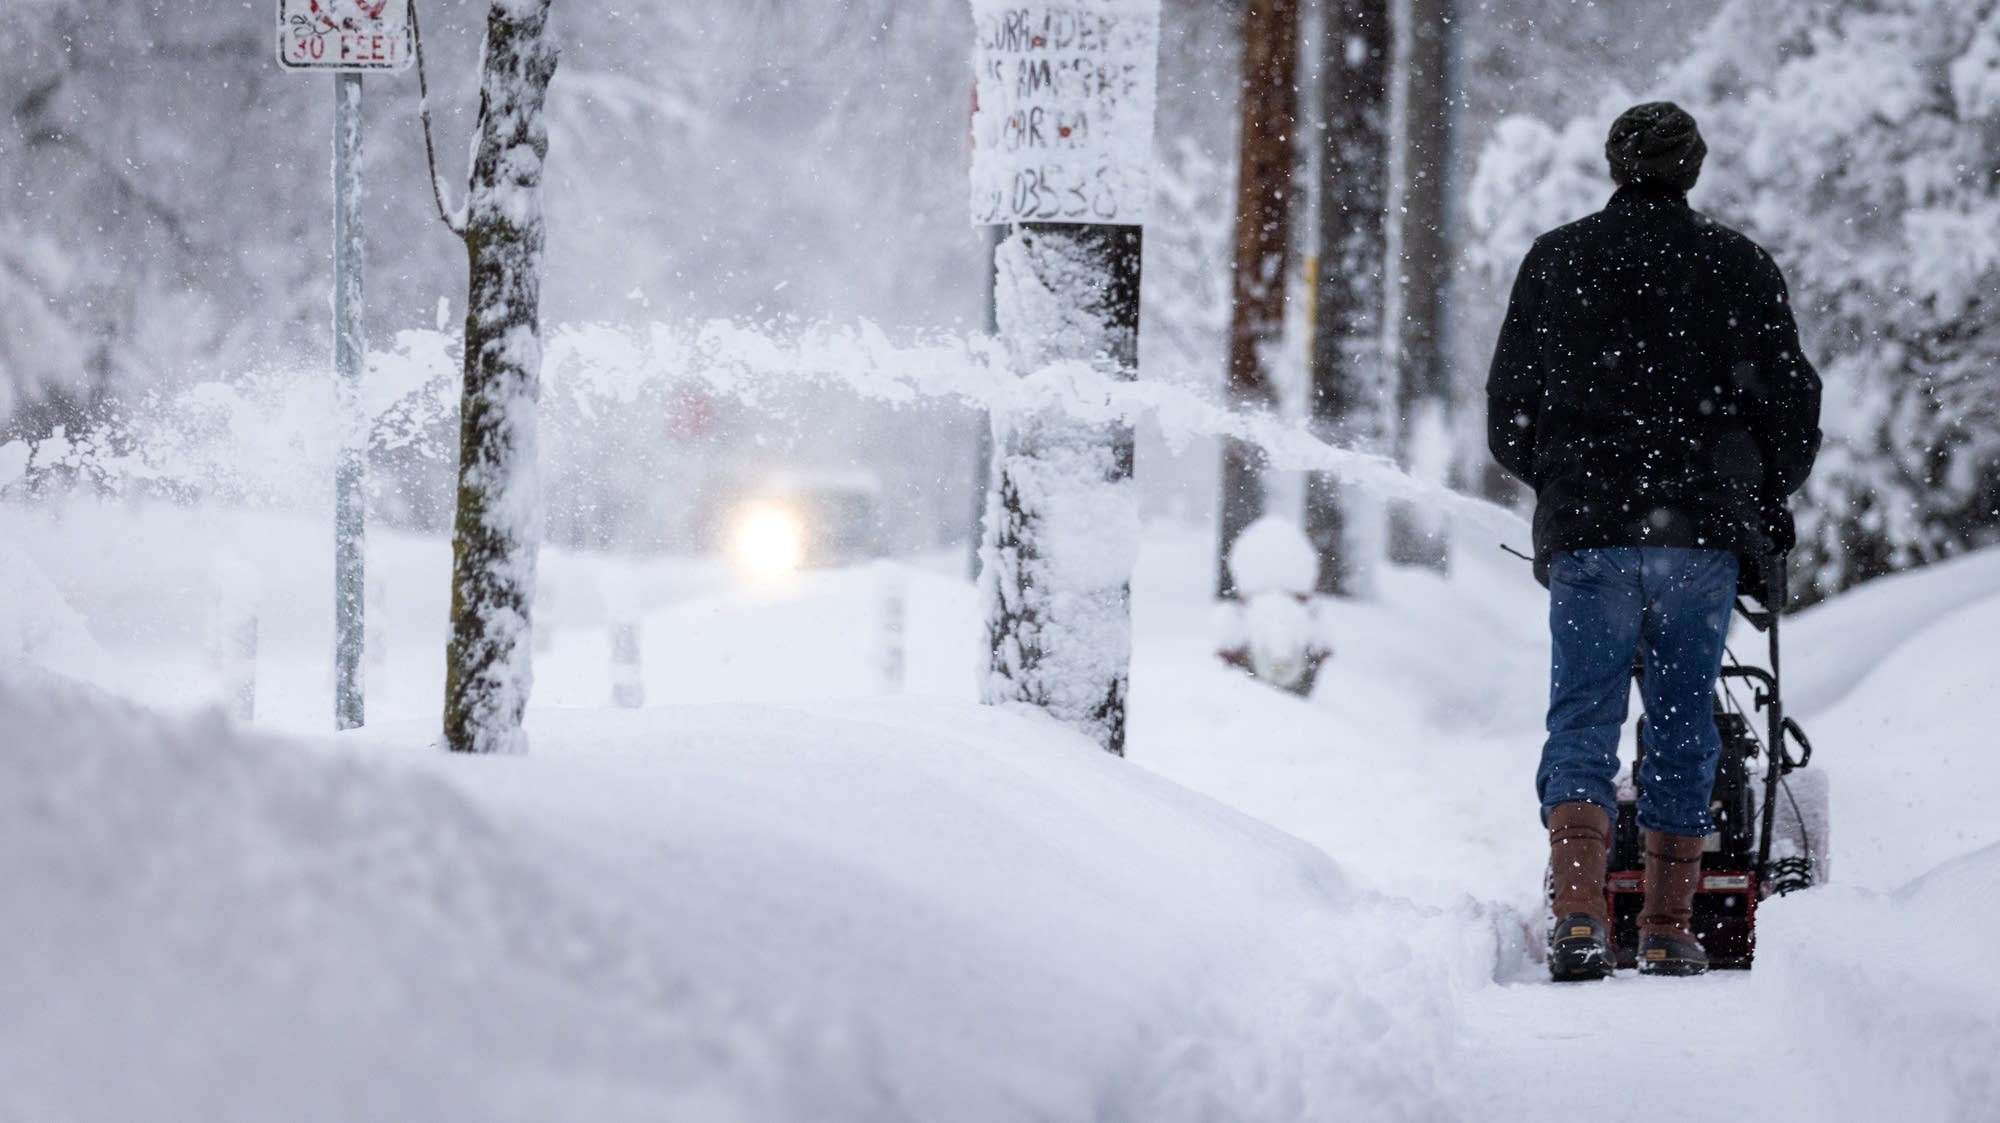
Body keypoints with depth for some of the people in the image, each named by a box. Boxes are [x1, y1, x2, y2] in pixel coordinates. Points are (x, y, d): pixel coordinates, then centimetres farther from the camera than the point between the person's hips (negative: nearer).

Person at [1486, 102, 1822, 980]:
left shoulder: (1555, 260, 6)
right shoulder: (1740, 266, 3)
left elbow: (1509, 413, 9)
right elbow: (1792, 406, 4)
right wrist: (1762, 502, 21)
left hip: (1585, 525, 0)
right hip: (1703, 532, 0)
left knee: (1582, 718, 2)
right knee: (1683, 724, 9)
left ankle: (1578, 912, -18)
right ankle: (1668, 932, 8)